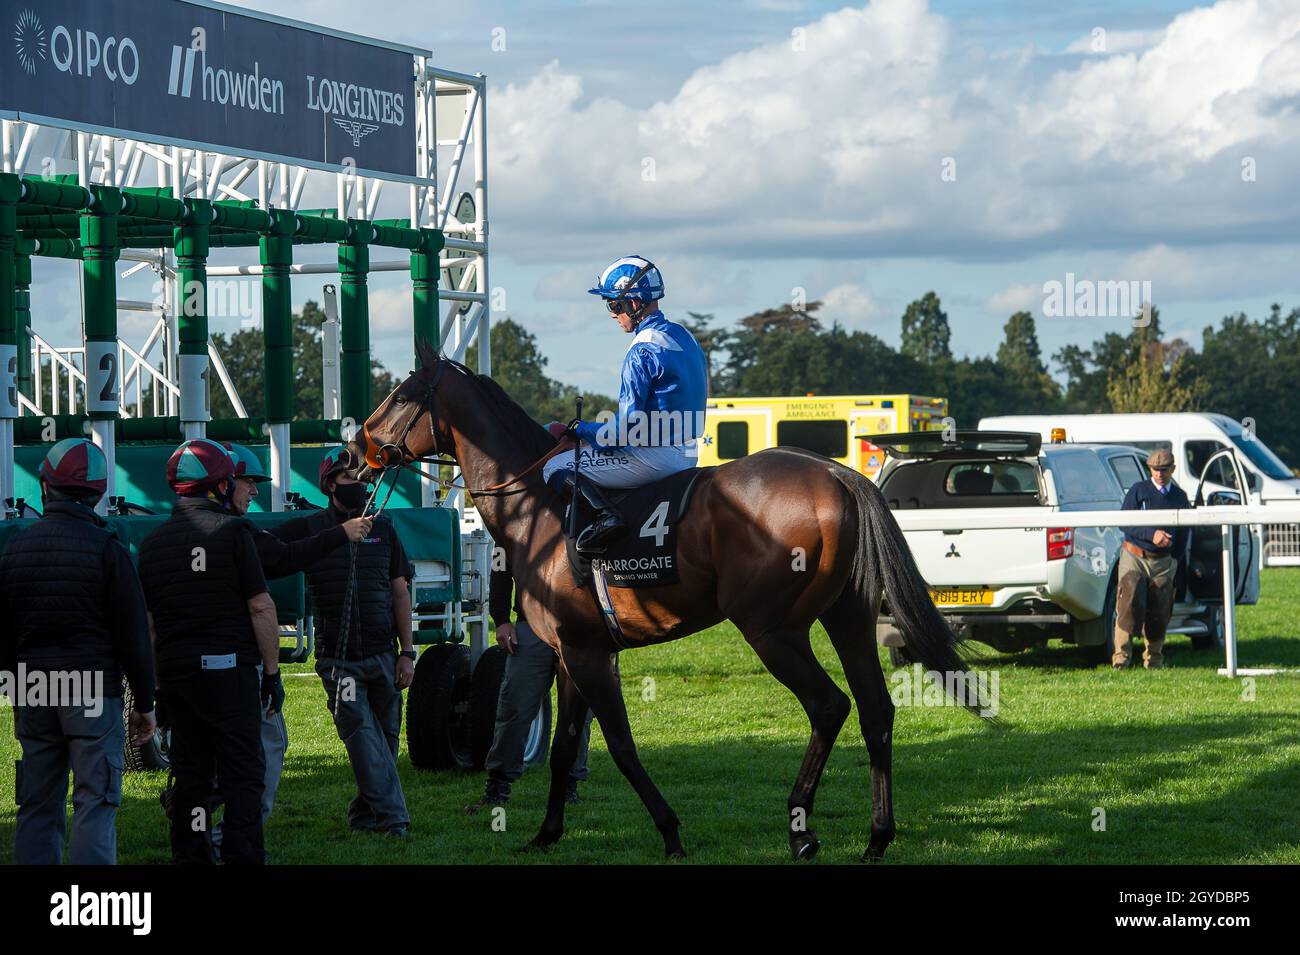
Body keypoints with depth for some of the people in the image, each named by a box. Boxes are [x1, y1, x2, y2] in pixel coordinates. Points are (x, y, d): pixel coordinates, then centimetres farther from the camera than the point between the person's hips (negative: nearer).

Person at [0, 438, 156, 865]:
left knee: (37, 808, 9)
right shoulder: (105, 549, -8)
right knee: (95, 805, -5)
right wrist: (144, 704, 3)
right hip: (93, 693, -4)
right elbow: (132, 634, -5)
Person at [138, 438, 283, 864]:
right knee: (242, 773, -2)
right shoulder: (232, 531, -7)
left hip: (175, 670, 5)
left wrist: (158, 680, 17)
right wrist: (273, 671, -2)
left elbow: (147, 621, 11)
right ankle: (242, 856, -7)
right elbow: (261, 608, -8)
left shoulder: (153, 543, 9)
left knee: (189, 773, 10)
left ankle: (191, 857, 9)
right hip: (229, 668, -5)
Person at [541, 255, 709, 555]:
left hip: (654, 457, -10)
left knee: (556, 468, -6)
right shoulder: (683, 337, 11)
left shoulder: (642, 352, -19)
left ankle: (605, 515, -27)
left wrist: (578, 429, -6)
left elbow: (625, 432, -20)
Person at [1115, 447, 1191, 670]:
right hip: (1135, 556, -3)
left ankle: (1153, 658, 16)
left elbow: (1183, 534, 18)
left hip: (1163, 562, 3)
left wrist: (1174, 559, 7)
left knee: (1159, 612, 3)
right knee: (1130, 603, -17)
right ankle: (1121, 655, -18)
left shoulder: (1179, 497, 12)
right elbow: (1124, 523, -8)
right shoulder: (1139, 490, 0)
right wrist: (1151, 535, -20)